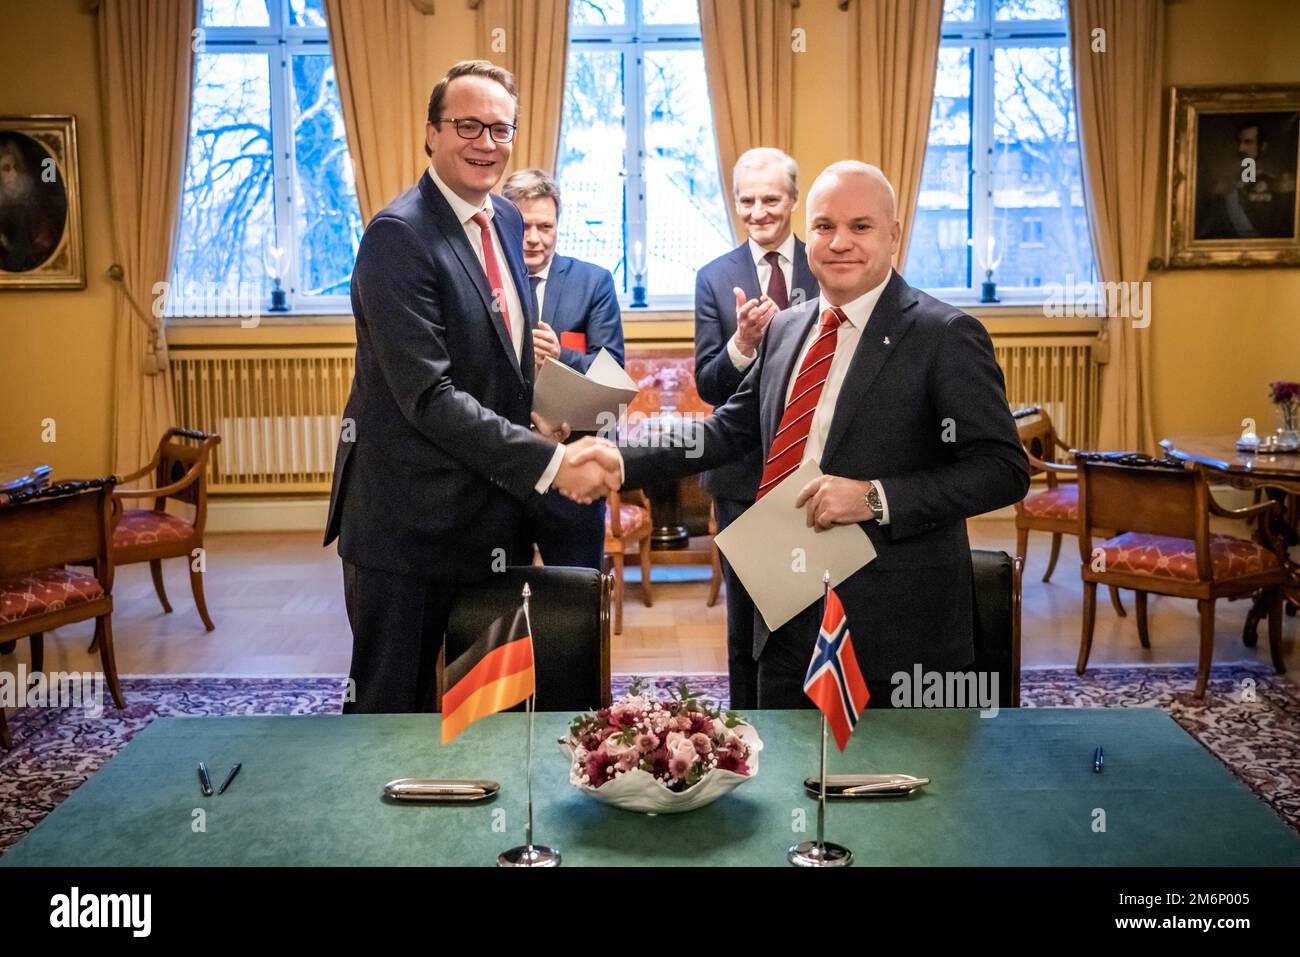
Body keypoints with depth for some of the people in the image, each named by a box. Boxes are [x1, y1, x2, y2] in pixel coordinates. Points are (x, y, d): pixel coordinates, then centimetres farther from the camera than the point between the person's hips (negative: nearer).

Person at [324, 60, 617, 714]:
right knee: (390, 700, 7)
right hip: (410, 515, -8)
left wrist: (533, 419, 3)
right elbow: (428, 395, -24)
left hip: (487, 508, 8)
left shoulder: (508, 222, 9)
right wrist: (550, 463, -26)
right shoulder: (399, 235, -17)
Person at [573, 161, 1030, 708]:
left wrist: (876, 498, -25)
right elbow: (731, 429, 15)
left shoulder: (944, 336, -11)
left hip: (893, 626, -6)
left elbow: (1004, 469, -14)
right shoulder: (786, 328, 9)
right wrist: (624, 461, 3)